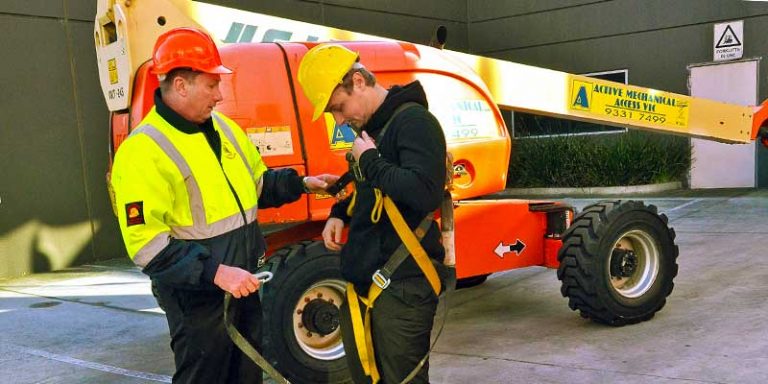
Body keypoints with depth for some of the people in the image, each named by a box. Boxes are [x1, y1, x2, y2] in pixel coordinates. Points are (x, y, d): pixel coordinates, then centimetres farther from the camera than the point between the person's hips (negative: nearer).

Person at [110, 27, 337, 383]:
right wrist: (215, 272, -29)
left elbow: (257, 183, 21)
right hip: (198, 298, -7)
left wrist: (302, 184, 5)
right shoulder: (142, 151, -19)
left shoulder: (223, 128, 7)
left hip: (245, 284, 8)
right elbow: (146, 243, -24)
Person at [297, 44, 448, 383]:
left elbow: (425, 193, -29)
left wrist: (370, 160, -18)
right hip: (362, 280, 9)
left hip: (402, 284, -9)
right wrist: (339, 214, 10)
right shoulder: (368, 127, 14)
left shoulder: (413, 121, -14)